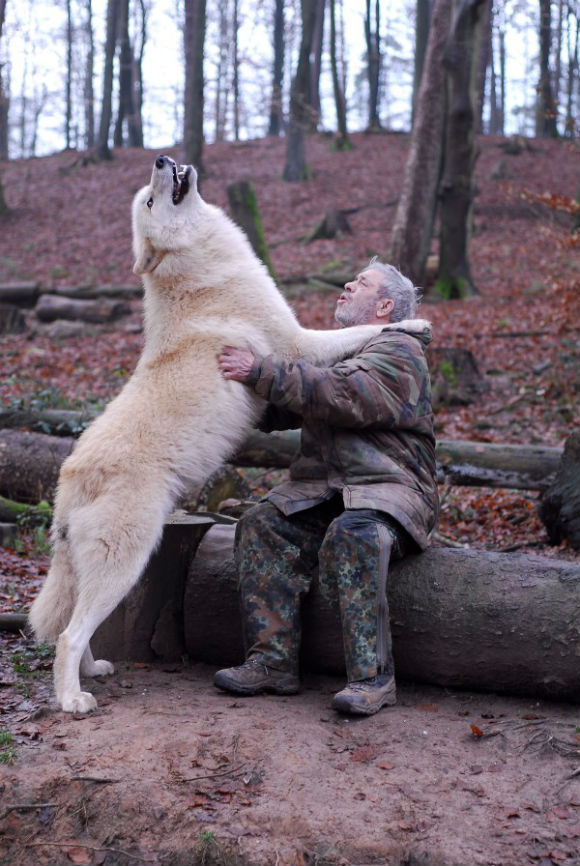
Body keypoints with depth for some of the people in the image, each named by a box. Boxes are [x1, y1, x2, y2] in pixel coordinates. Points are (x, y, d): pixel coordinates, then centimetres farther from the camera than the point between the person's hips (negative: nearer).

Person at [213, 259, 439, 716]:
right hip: (323, 488, 7)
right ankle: (274, 662, -15)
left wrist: (262, 372, -23)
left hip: (389, 486, -7)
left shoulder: (398, 352, -4)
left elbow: (341, 396, -23)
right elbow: (279, 411, 23)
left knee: (353, 535, -37)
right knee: (263, 526, -17)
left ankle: (374, 677, -30)